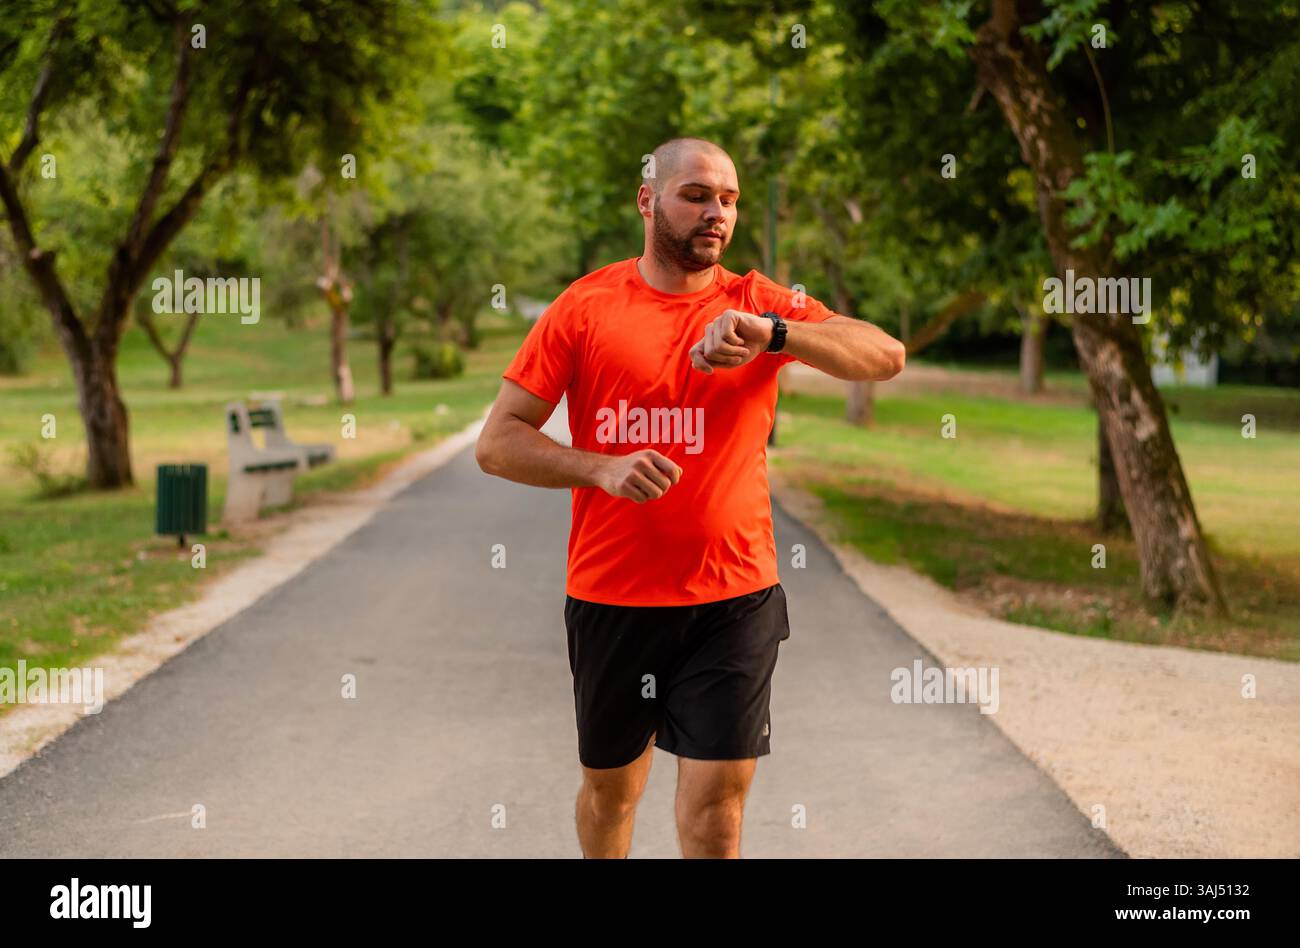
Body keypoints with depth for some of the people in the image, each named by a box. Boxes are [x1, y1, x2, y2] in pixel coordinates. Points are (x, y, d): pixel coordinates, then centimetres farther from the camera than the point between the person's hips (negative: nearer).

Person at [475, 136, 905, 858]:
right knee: (609, 786, 17)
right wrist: (603, 468, -18)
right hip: (610, 599, 1)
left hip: (733, 597, 0)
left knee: (715, 808, -3)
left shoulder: (760, 304, 2)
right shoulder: (585, 305, 0)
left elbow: (885, 357, -13)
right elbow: (496, 443, -2)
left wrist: (771, 333, -28)